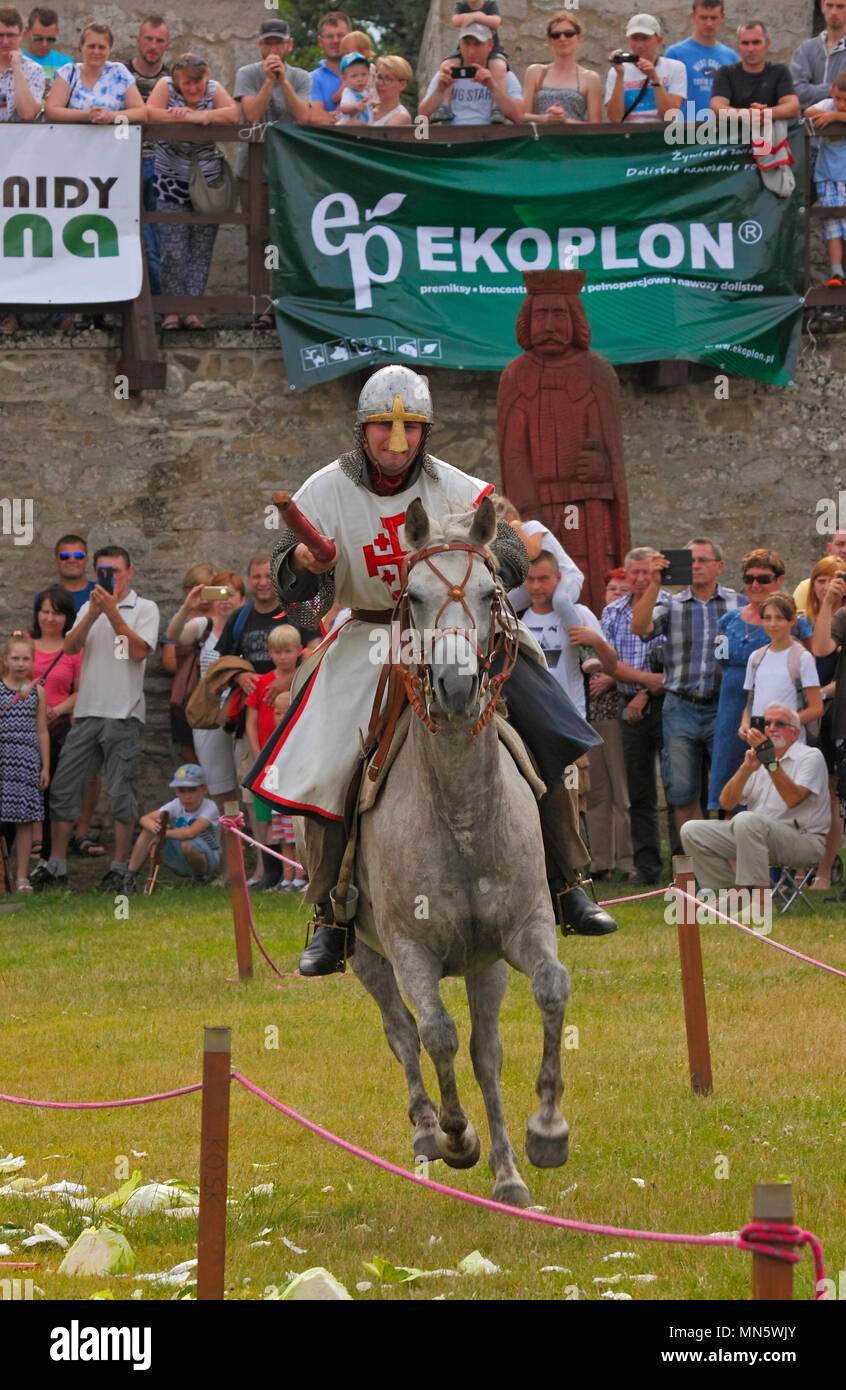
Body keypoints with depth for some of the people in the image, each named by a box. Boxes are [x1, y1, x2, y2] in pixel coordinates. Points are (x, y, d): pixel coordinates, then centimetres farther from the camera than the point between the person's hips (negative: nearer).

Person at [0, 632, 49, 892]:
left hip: (27, 759, 1)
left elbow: (42, 731, 9)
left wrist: (45, 766, 8)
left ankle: (22, 877, 8)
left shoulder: (37, 691, 6)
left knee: (25, 821, 3)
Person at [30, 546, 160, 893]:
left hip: (122, 714, -5)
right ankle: (56, 866, 9)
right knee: (63, 788, 3)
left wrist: (112, 612, -14)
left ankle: (119, 868, 2)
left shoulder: (144, 608, 3)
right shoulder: (90, 608, 17)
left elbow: (139, 650, -12)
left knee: (121, 793, -3)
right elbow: (70, 647, 2)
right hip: (87, 710, 5)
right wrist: (93, 614, -11)